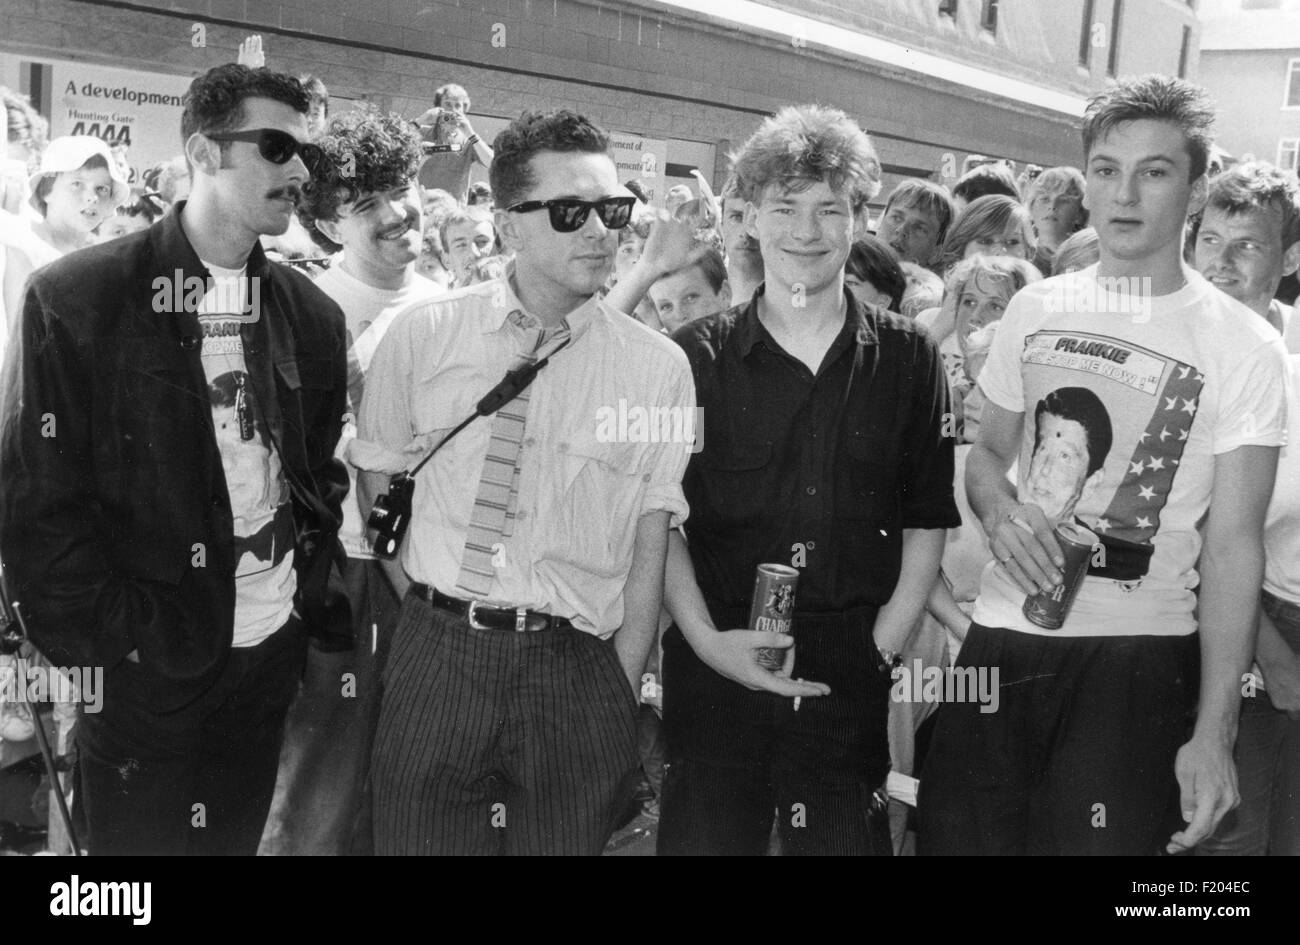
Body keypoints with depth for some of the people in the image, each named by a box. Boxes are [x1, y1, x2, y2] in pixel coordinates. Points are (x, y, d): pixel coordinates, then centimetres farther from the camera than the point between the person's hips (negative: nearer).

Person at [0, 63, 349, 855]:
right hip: (143, 669, -4)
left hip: (273, 653, 4)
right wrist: (112, 636, -13)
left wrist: (307, 583, 3)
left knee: (239, 837, 17)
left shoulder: (312, 314, 5)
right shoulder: (75, 300, -10)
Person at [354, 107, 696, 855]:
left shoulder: (659, 367, -2)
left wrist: (620, 704, -5)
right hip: (436, 662, 1)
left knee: (567, 840, 11)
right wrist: (443, 623, 3)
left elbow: (649, 553, -2)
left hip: (579, 678, 0)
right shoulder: (421, 337, 0)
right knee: (415, 841, 10)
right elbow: (380, 496, 9)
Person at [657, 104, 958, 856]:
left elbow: (926, 524, 6)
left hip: (850, 681, 1)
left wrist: (882, 647, -3)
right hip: (714, 673, 0)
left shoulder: (908, 359, 4)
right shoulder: (696, 356, 1)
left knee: (847, 835, 8)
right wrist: (708, 640, -11)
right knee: (702, 833, 6)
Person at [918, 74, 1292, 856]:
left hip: (1137, 652, -3)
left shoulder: (1243, 347, -6)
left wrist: (1215, 731, -14)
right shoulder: (1035, 310, 6)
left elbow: (1234, 543, -7)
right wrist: (998, 504, -8)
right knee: (957, 834, 8)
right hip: (1003, 631, 4)